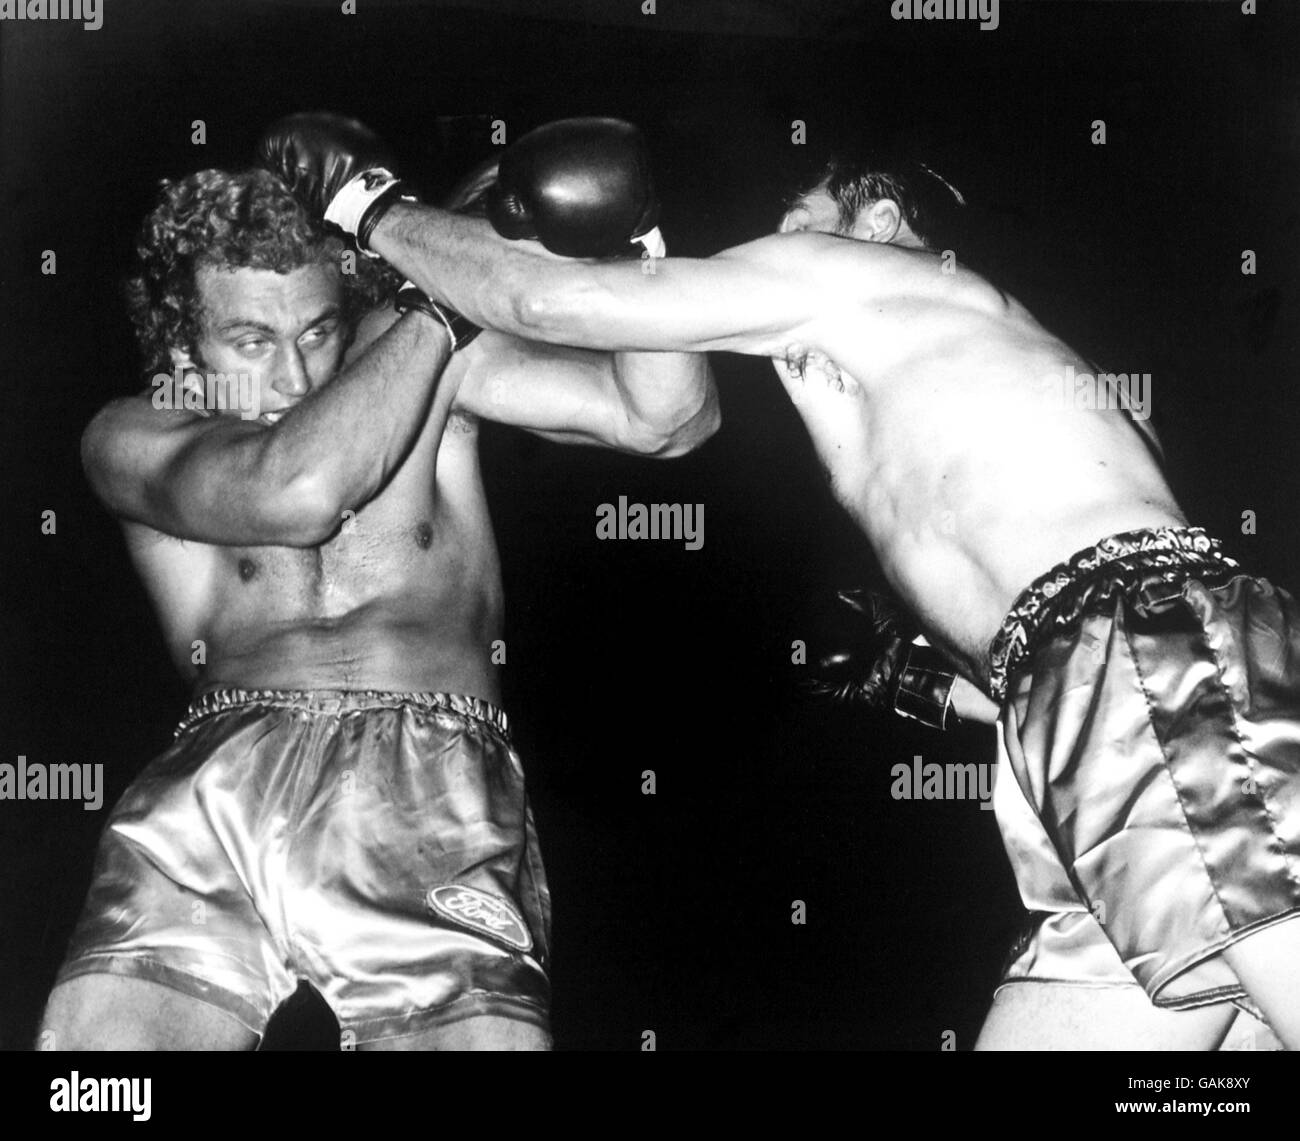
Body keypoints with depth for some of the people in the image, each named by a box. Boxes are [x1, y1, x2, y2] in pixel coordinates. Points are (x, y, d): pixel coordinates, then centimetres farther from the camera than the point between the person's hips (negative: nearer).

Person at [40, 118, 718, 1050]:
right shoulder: (131, 437, 12)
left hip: (434, 776, 0)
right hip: (222, 774, 1)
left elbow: (669, 417, 8)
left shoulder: (421, 358, 15)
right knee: (101, 1030, -22)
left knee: (482, 1030, -26)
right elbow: (292, 492, -10)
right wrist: (446, 294, -1)